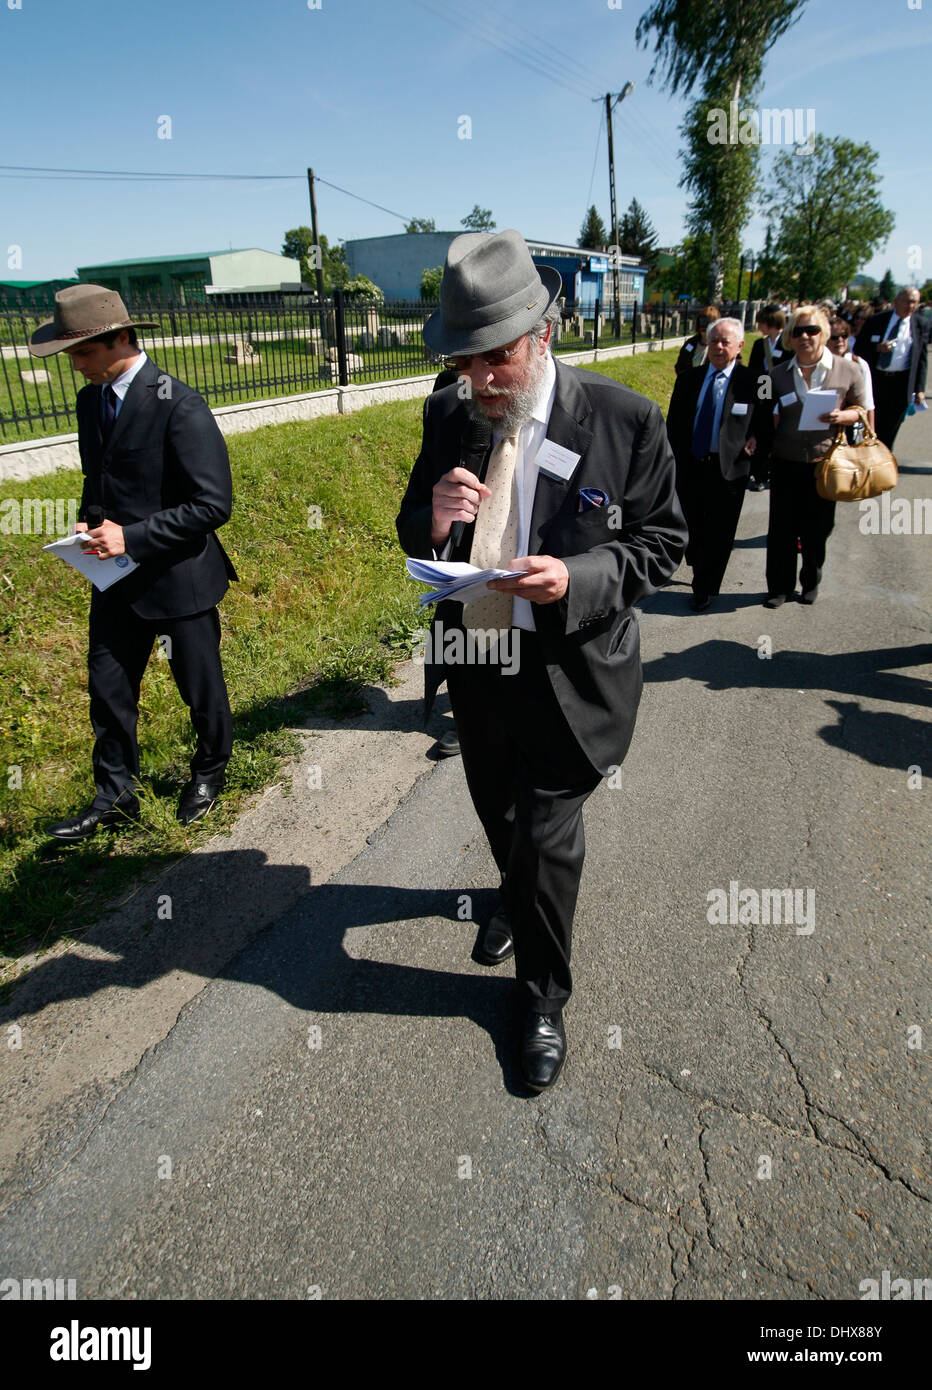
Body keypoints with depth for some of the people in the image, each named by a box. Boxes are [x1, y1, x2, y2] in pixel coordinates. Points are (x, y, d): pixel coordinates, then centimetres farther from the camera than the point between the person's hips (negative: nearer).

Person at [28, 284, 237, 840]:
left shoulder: (179, 405, -19)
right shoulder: (90, 400, 5)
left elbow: (213, 504, -20)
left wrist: (132, 537, -22)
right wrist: (90, 524, -3)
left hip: (178, 575, -6)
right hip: (116, 577, 7)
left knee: (200, 686, 13)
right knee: (108, 688, 13)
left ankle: (211, 770, 39)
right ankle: (114, 795, 30)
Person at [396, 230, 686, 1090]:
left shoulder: (624, 420, -15)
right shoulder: (447, 417, -3)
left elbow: (661, 543, -10)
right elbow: (414, 539, 6)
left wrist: (576, 581, -28)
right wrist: (434, 522, -20)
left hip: (568, 672, -4)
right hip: (474, 663, 5)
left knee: (547, 838, 3)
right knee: (496, 810, 25)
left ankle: (545, 1000, 29)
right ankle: (517, 898, 59)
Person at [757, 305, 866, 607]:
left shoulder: (847, 371, -2)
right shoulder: (779, 374, 4)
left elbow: (861, 410, 5)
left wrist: (841, 416, -15)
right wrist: (759, 440, -3)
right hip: (785, 461, 1)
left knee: (816, 529, 9)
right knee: (781, 528, 4)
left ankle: (811, 582, 31)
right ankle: (779, 586, 21)